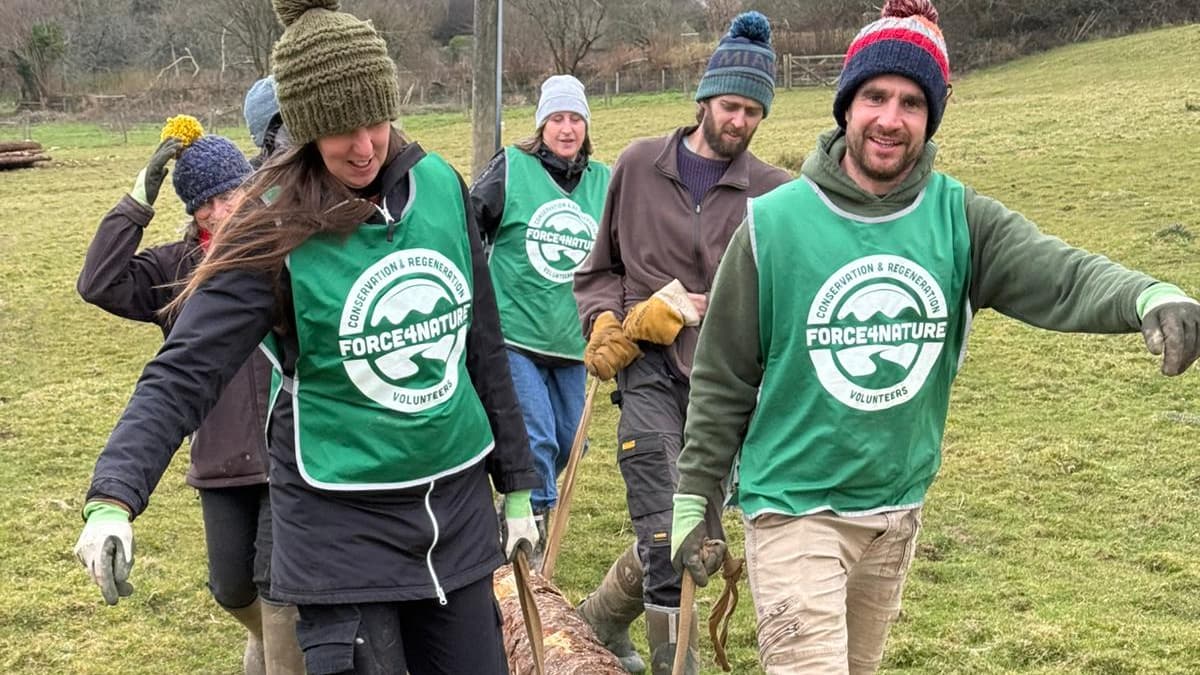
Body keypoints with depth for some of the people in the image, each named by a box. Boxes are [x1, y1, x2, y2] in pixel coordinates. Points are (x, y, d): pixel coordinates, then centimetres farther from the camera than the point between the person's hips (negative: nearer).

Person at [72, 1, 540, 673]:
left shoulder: (441, 186, -2)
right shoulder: (276, 233, -14)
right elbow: (183, 375, -18)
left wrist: (517, 483, 13)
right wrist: (114, 496, -34)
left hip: (457, 508, 4)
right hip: (341, 526, -4)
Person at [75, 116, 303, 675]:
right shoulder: (178, 267, 1)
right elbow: (99, 285, -11)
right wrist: (140, 198, -14)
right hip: (220, 457, 4)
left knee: (278, 588, -3)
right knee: (232, 590, 16)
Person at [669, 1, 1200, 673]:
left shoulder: (959, 219, -6)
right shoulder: (774, 223, -12)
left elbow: (1061, 274, -24)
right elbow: (724, 379, -4)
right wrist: (692, 497, -1)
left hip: (898, 508, 4)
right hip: (794, 508, -4)